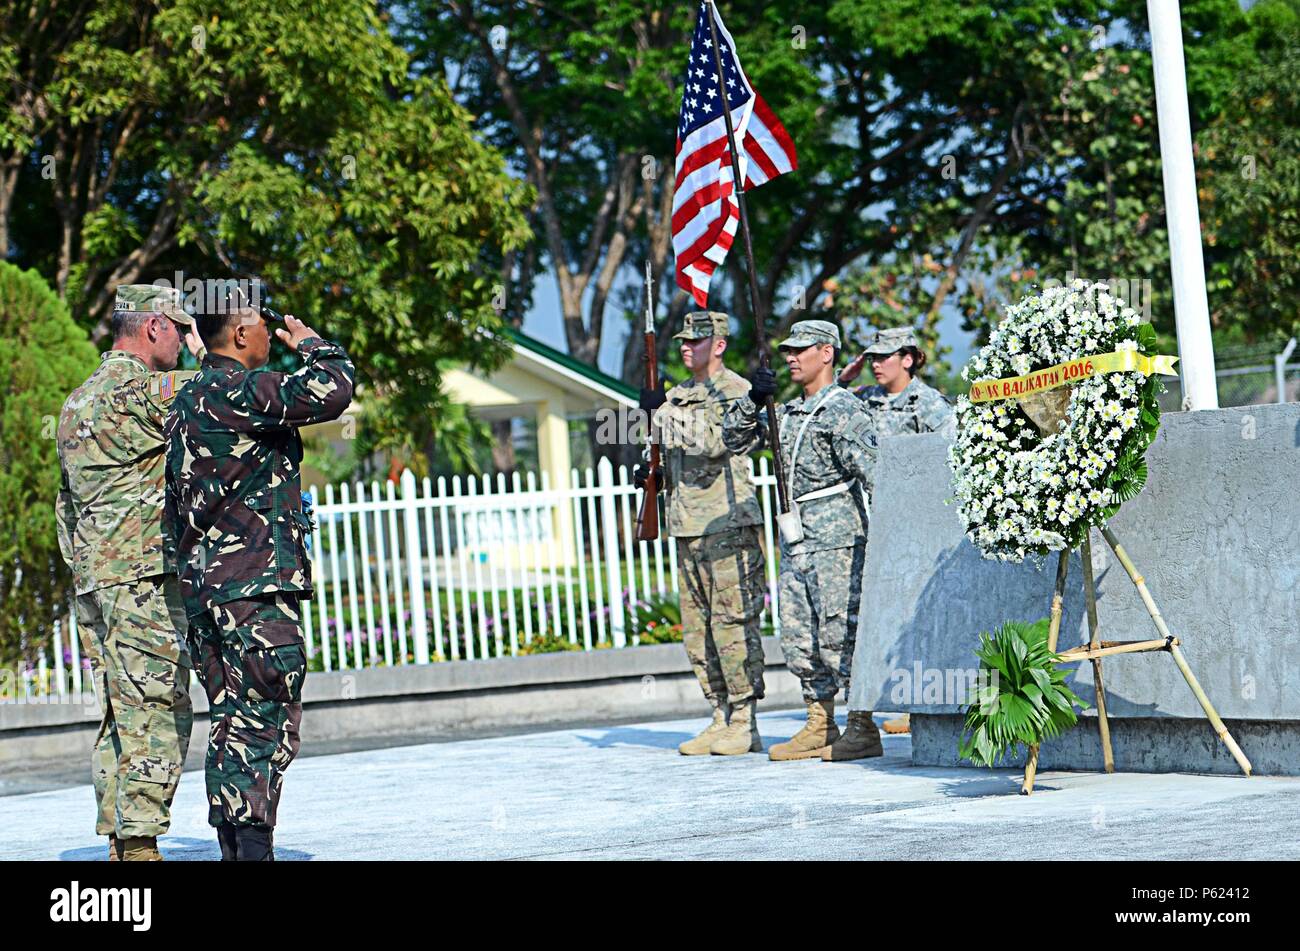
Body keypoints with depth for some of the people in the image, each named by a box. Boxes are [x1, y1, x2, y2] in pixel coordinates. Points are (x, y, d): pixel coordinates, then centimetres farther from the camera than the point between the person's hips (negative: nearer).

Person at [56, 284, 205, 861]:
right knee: (157, 712, -9)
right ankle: (139, 845, -13)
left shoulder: (78, 399, 19)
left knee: (119, 716, 10)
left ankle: (118, 843, 11)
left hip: (92, 577, 9)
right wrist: (204, 351, 6)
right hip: (143, 576, -9)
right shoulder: (139, 390, -11)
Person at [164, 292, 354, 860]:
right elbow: (332, 391, -21)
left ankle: (231, 847, 12)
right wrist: (310, 344, -1)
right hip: (256, 583, -9)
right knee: (267, 725, -8)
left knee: (232, 723, 11)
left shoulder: (187, 399, 18)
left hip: (202, 580, 9)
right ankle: (252, 848, -12)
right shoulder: (238, 389, -12)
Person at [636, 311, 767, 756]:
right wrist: (653, 473, 8)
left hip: (729, 523, -8)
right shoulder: (679, 396, 18)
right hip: (688, 526, 8)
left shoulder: (736, 391, -6)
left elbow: (713, 442, -21)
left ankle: (743, 725, -5)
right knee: (698, 629, 8)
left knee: (733, 622, -8)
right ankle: (720, 719, 14)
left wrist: (665, 411, -20)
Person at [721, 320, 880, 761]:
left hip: (837, 540, -8)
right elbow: (734, 440, 20)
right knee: (798, 639, 9)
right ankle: (820, 726, 16)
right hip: (795, 543, 8)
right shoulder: (787, 413, 17)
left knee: (839, 636, -8)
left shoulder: (844, 409, -7)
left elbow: (873, 470, -15)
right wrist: (752, 401, 3)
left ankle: (863, 728, -1)